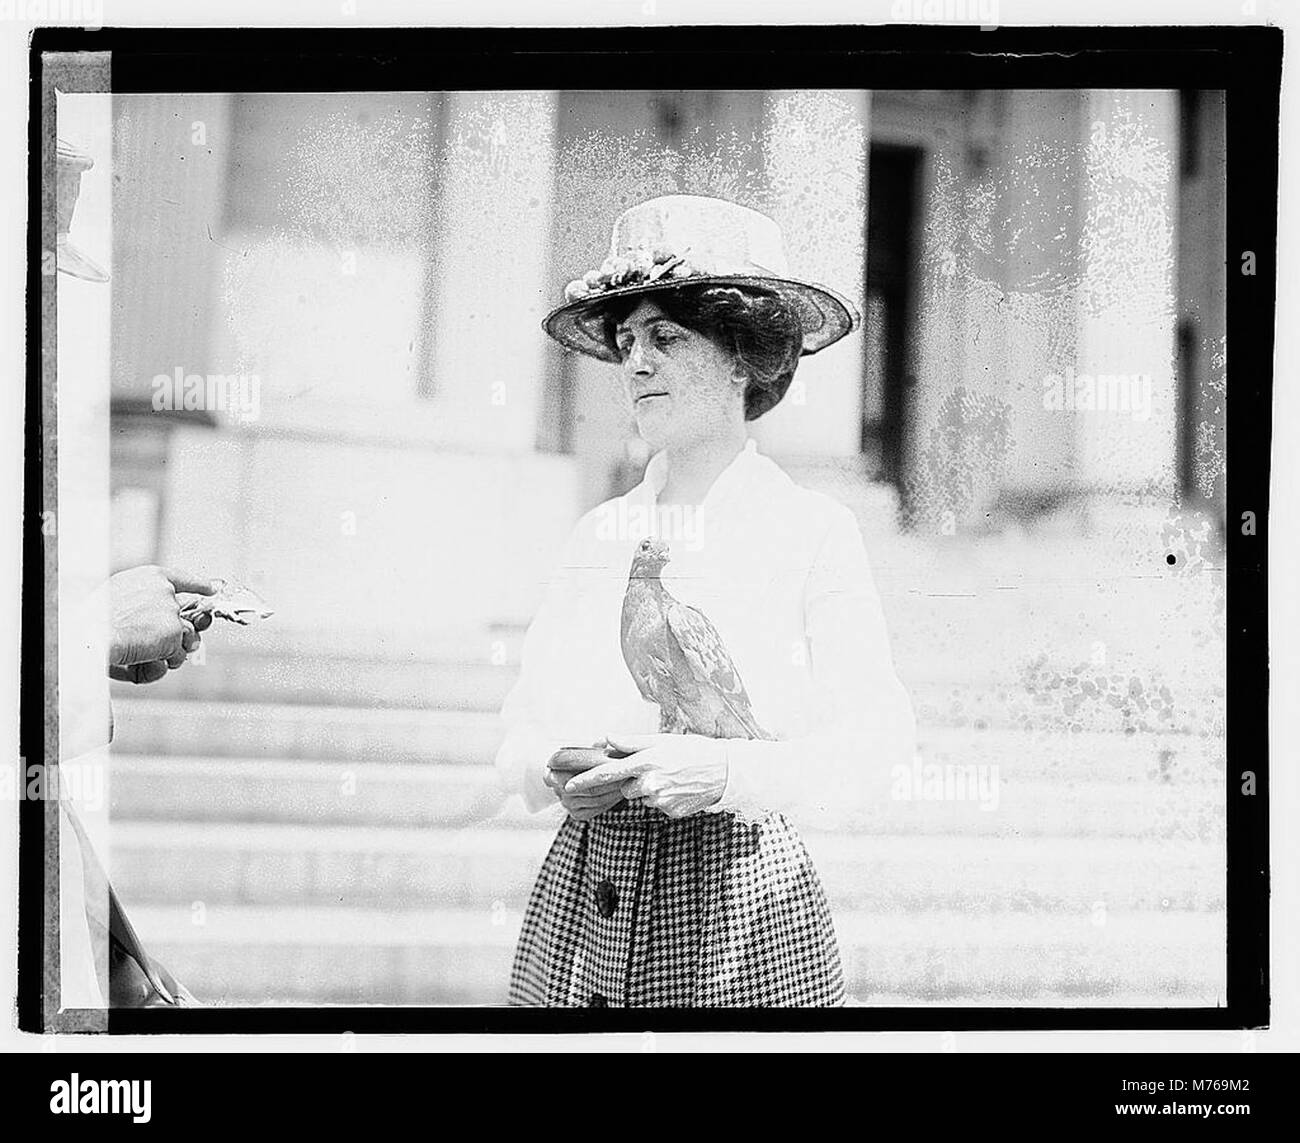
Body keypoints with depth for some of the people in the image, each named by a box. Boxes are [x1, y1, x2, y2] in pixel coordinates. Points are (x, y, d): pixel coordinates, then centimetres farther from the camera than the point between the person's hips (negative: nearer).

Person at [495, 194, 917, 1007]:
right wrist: (556, 770, -11)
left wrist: (724, 772, -23)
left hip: (740, 905, -4)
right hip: (578, 899, 4)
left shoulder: (815, 532, -5)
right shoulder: (601, 534, 8)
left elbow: (874, 750, -8)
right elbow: (523, 724, 11)